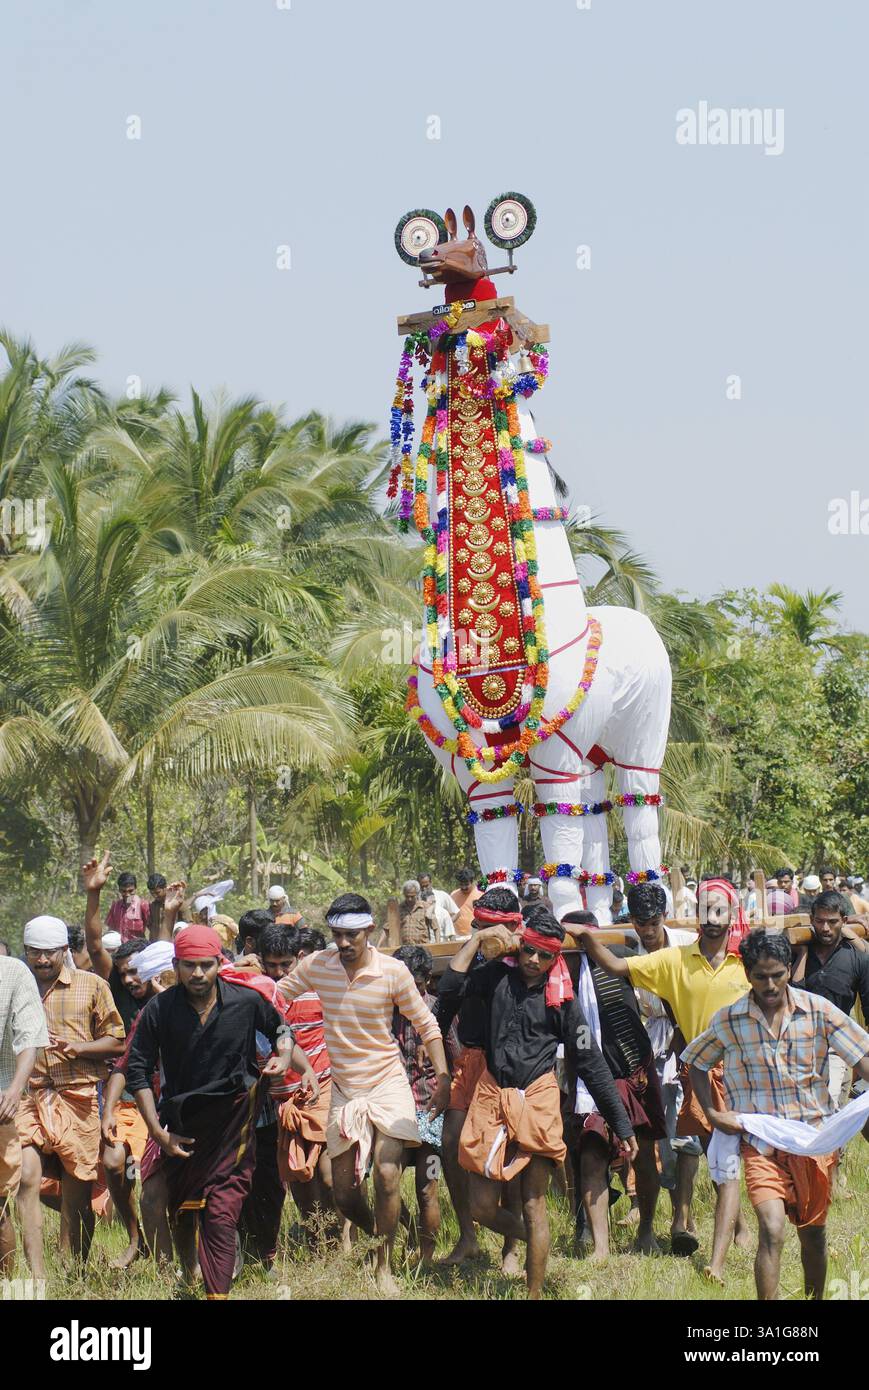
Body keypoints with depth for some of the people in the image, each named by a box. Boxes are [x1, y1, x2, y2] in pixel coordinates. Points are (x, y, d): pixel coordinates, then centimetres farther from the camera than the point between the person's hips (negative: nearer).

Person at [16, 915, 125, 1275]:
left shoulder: (91, 986, 9)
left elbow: (116, 1042, 9)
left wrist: (79, 1047, -9)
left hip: (78, 1099, 0)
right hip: (27, 1098, 0)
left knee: (77, 1191, 2)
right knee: (26, 1180, -17)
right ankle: (36, 1276, -19)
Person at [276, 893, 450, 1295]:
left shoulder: (393, 971, -11)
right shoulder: (316, 966, -5)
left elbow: (425, 1024, -2)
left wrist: (443, 1077, -6)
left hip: (387, 1083, -3)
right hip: (343, 1088, 3)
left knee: (387, 1175, -19)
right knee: (344, 1194, 3)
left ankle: (384, 1268, -4)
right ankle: (382, 1236, 33)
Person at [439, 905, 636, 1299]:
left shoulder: (561, 997, 0)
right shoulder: (498, 975, 5)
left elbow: (591, 1063, 3)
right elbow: (449, 990, -10)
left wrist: (621, 1124, 2)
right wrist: (478, 939, -6)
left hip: (536, 1101, -2)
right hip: (491, 1099, 2)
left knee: (533, 1206, -1)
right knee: (482, 1208, 2)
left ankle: (535, 1293, 7)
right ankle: (535, 1242, 30)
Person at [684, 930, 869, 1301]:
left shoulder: (818, 1011, -3)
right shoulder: (729, 1020, -1)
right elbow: (697, 1063, 14)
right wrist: (713, 1113, 1)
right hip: (760, 1142, -1)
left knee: (813, 1234, 12)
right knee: (771, 1231, -17)